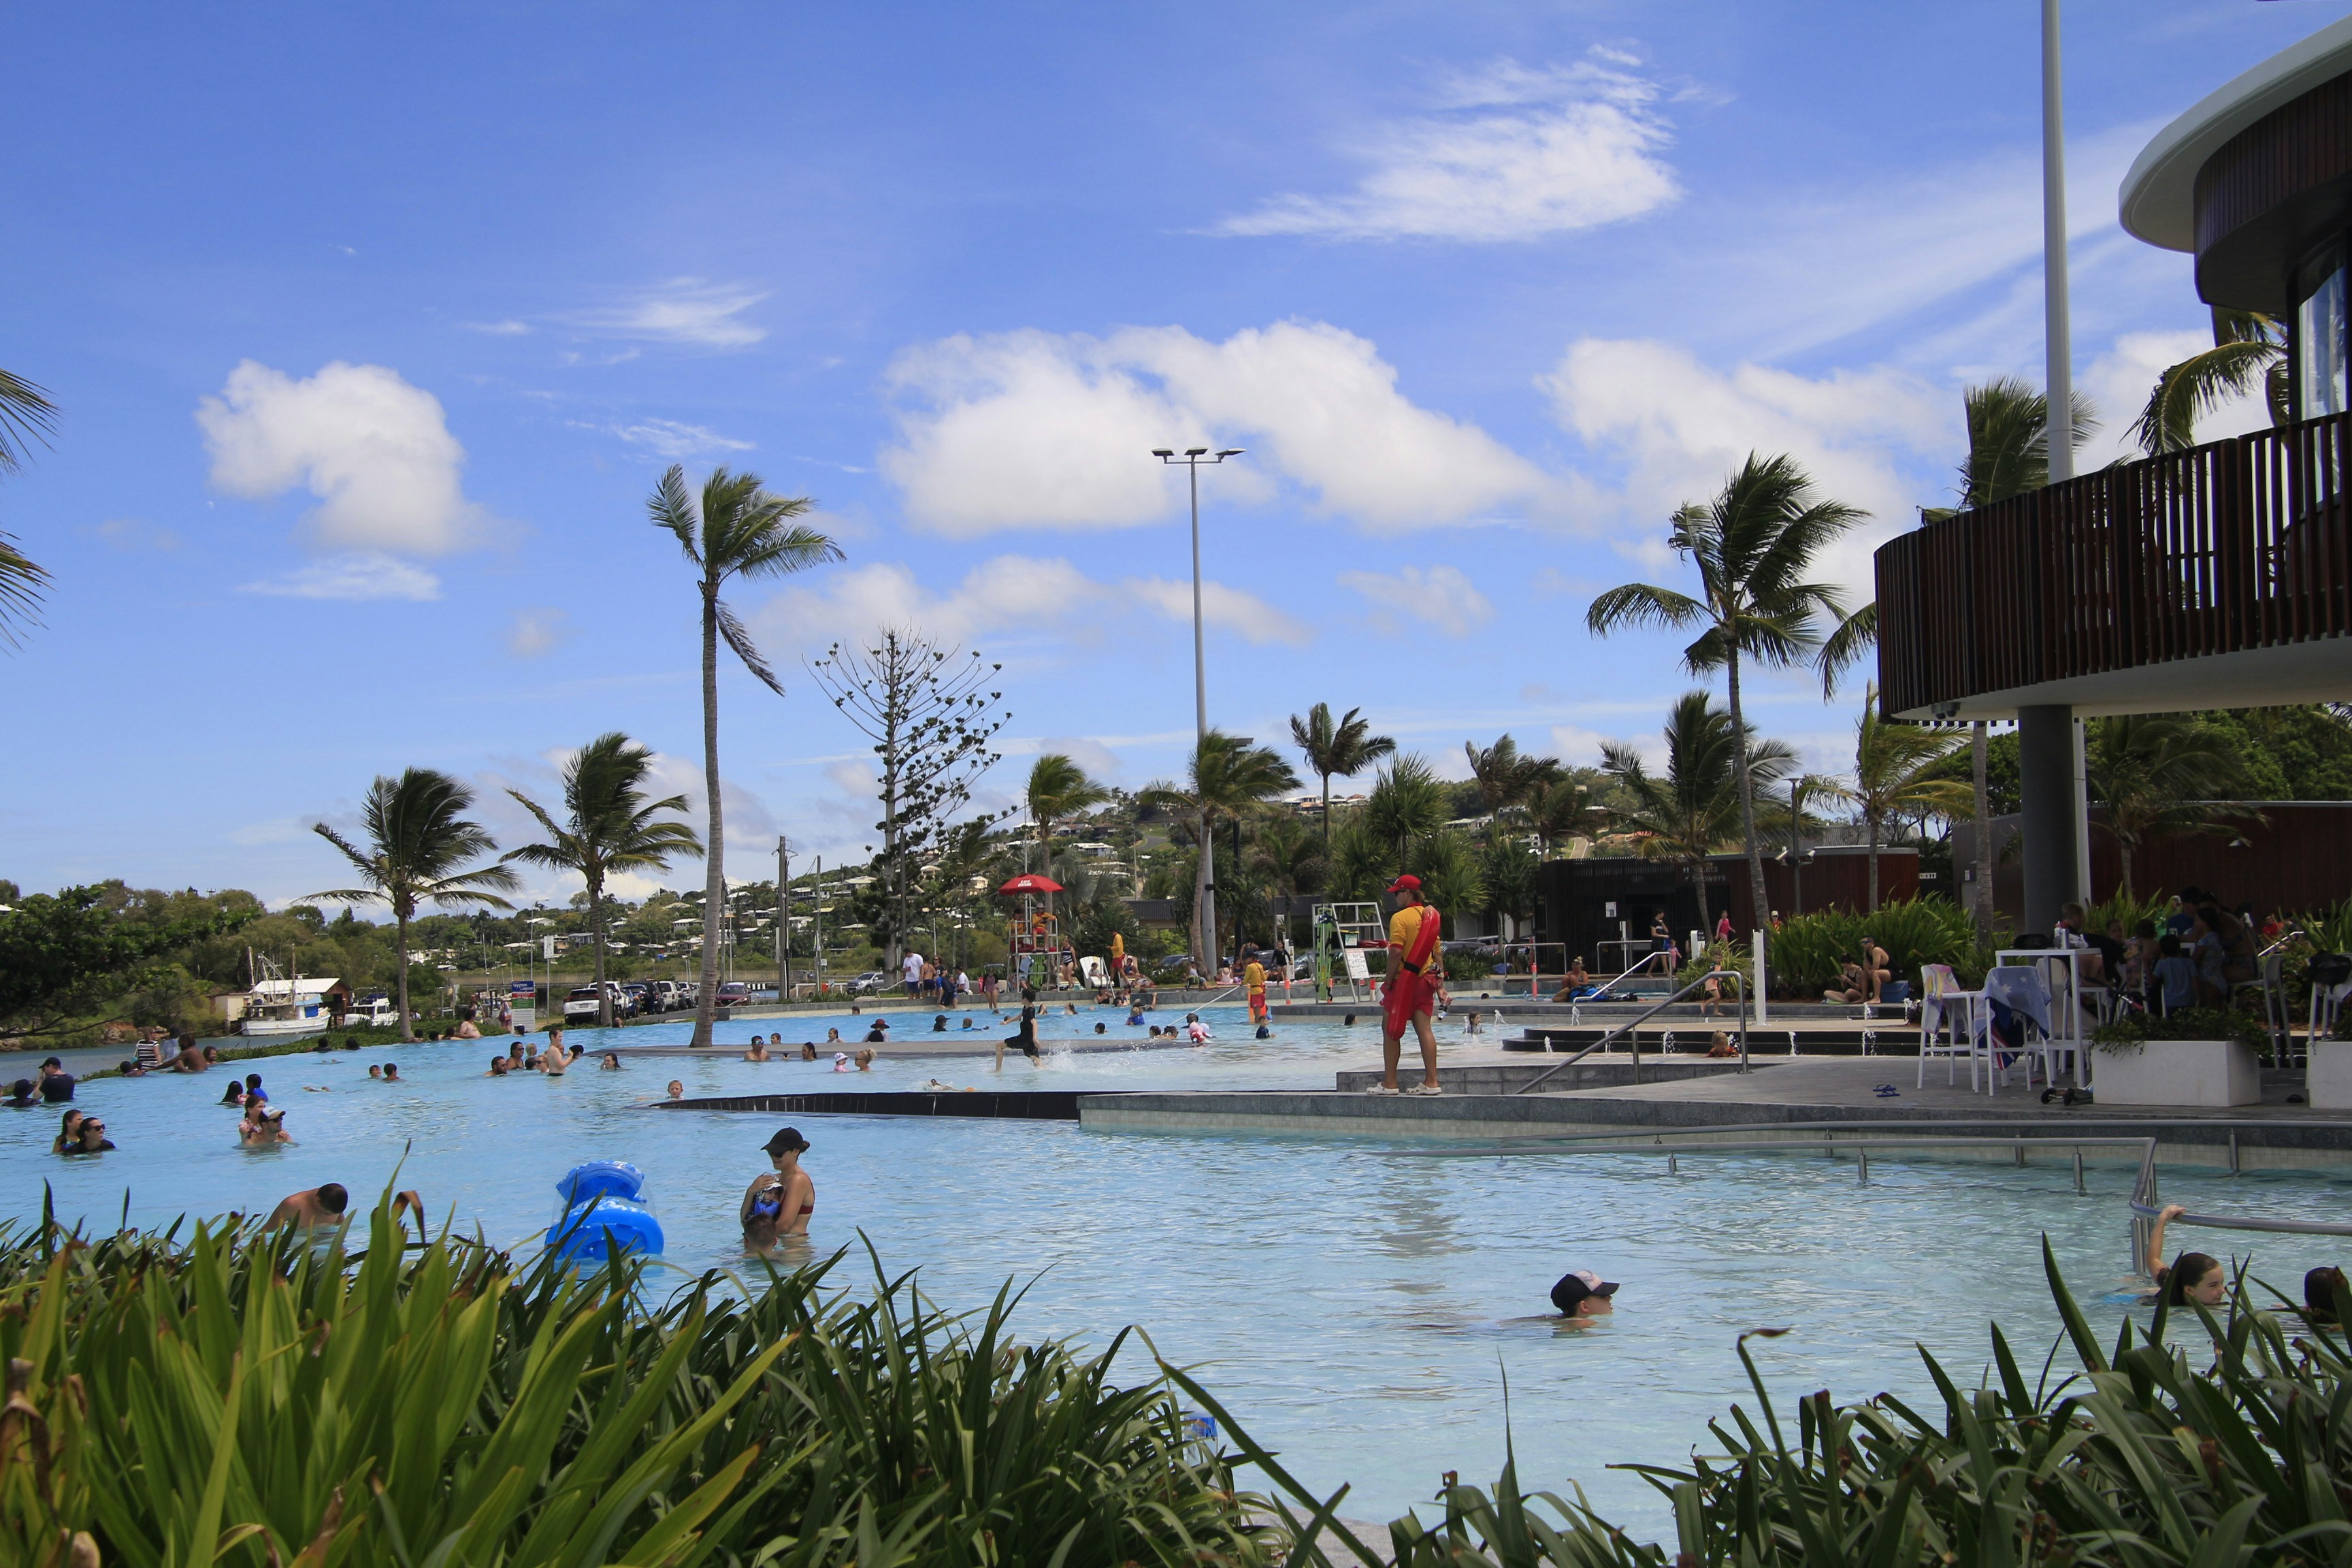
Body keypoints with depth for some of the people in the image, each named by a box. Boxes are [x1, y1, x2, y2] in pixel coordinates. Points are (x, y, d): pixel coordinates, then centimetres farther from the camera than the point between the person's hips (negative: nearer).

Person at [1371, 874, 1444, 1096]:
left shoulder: (1400, 917, -12)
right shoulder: (1431, 915, 11)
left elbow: (1396, 952, -20)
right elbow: (1437, 951, 14)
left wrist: (1389, 981, -13)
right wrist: (1438, 983, 19)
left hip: (1404, 980, -7)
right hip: (1425, 980, 7)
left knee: (1390, 1030, 2)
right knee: (1424, 1029, 6)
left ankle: (1389, 1083, 3)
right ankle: (1431, 1082, 3)